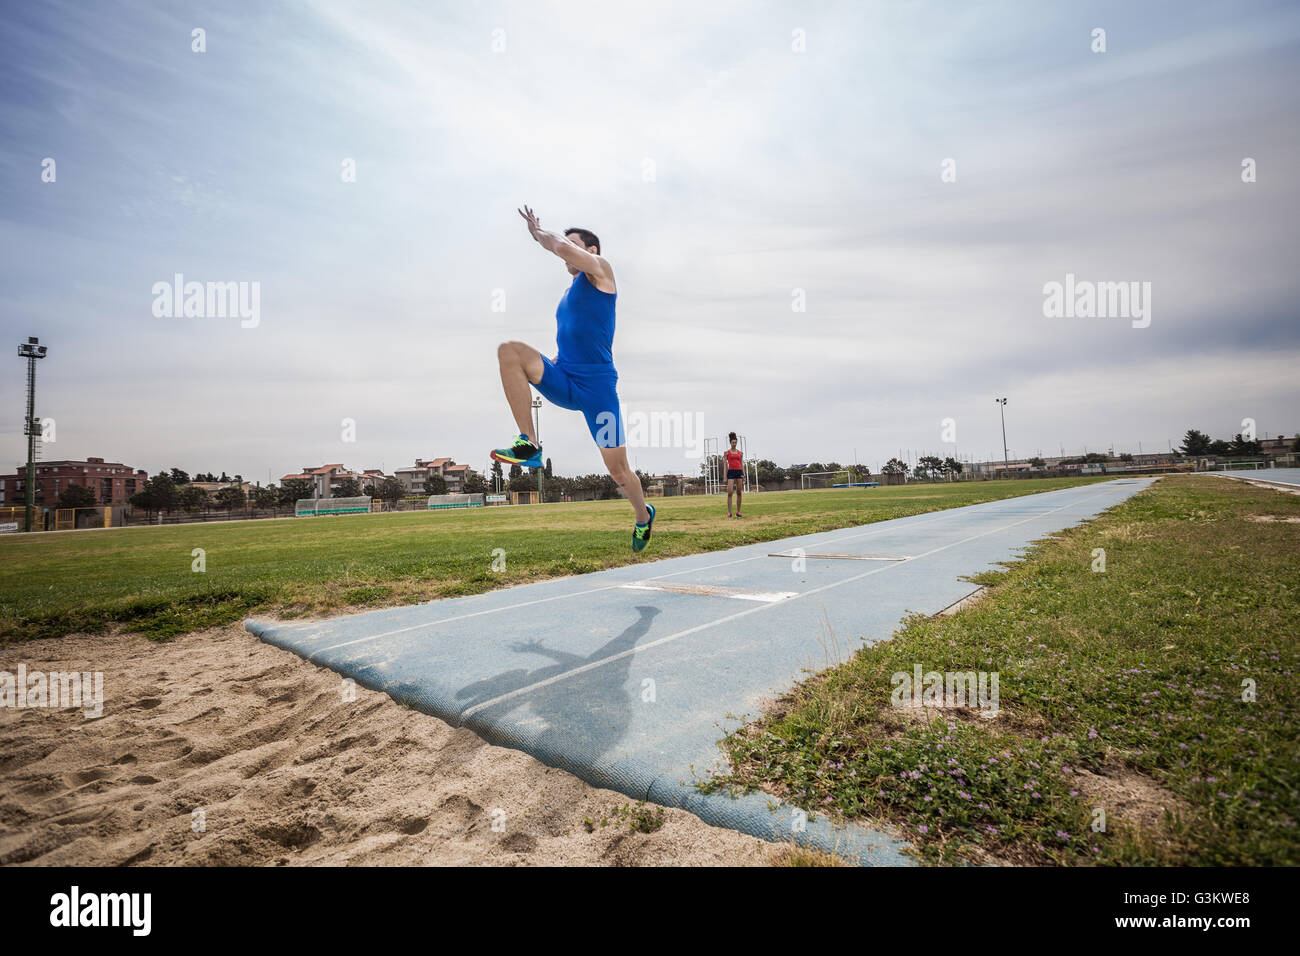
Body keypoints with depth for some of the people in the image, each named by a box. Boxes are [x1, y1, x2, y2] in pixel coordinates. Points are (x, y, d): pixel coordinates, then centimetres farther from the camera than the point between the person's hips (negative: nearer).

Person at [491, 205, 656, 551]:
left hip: (597, 385, -6)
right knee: (509, 350, -20)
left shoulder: (600, 270, 4)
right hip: (562, 382, 6)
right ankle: (528, 446, -22)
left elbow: (560, 245, -12)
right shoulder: (569, 295, 23)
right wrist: (549, 370, 19)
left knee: (618, 471, -1)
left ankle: (643, 515, 32)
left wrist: (537, 231, 7)